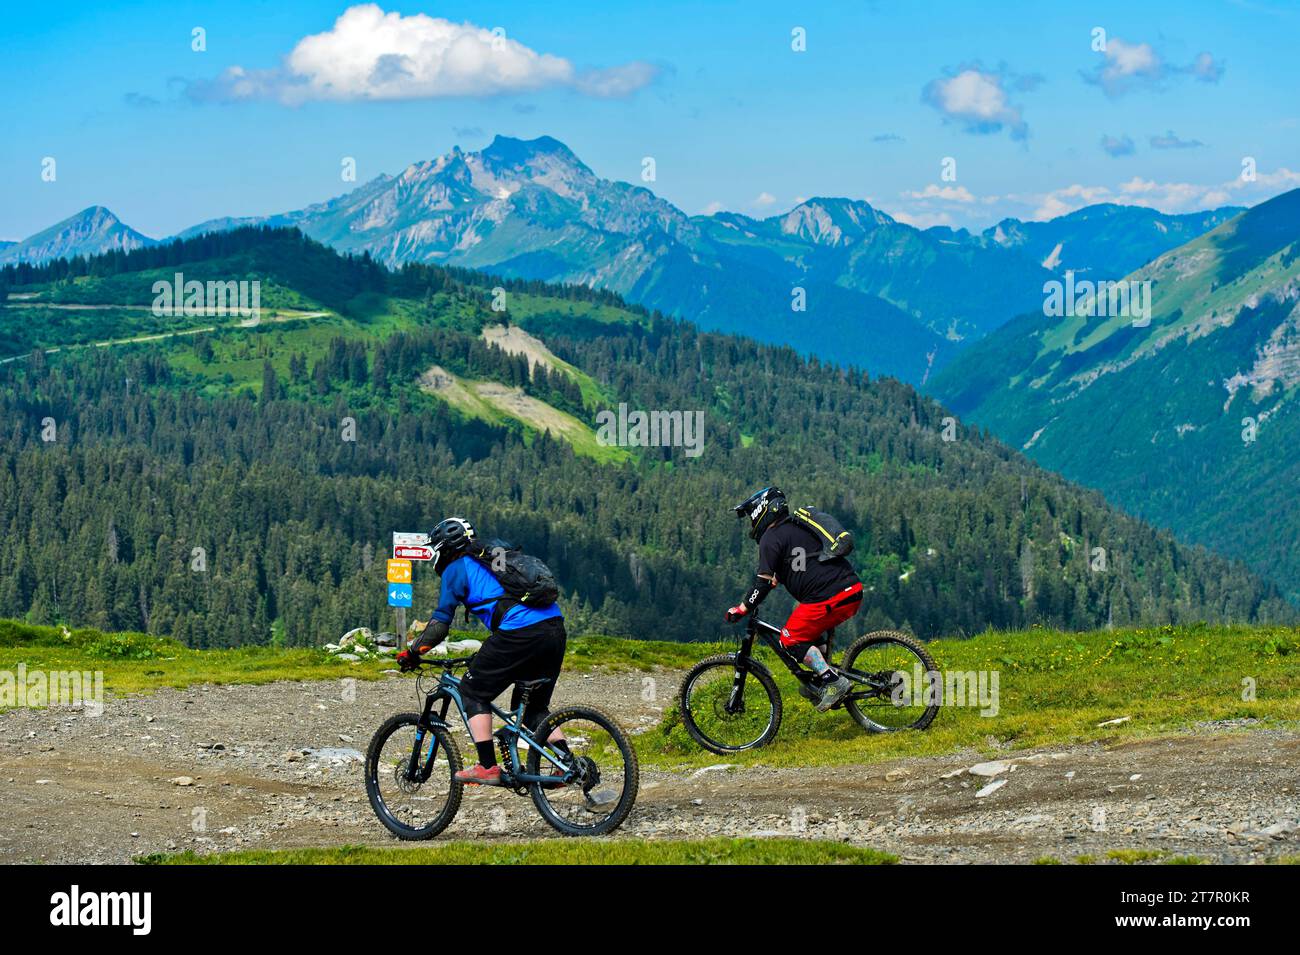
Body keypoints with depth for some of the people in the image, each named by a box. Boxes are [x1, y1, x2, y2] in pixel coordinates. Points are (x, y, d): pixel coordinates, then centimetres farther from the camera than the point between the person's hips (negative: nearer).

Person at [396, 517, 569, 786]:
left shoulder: (456, 569, 8)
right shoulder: (492, 560, 31)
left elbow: (440, 623, 7)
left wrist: (411, 653, 19)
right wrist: (488, 656, 50)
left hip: (519, 632, -8)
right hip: (555, 628, 8)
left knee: (472, 691, 8)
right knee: (534, 706, 21)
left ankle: (487, 768, -1)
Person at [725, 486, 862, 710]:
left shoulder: (771, 538, -3)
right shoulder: (797, 528, 26)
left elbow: (763, 582, -9)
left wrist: (741, 609, -3)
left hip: (829, 598, -9)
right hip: (853, 591, 9)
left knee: (791, 640, 1)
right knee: (816, 628, 31)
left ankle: (834, 682, -8)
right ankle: (820, 683, 23)